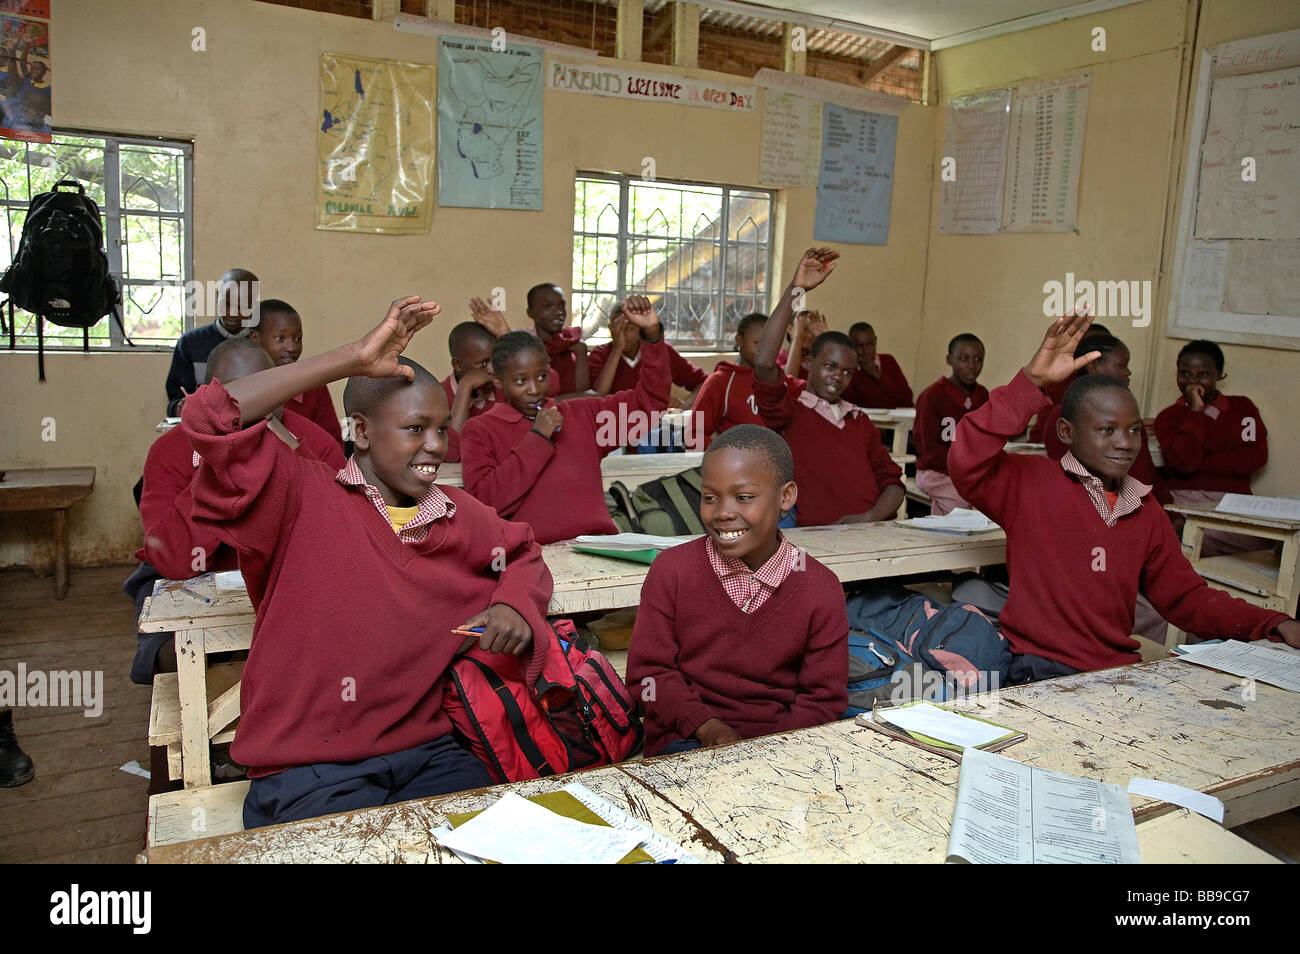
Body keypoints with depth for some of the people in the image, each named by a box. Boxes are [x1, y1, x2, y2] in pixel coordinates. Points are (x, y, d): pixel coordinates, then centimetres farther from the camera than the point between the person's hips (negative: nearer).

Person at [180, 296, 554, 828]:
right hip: (309, 769, -4)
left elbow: (523, 552, 27)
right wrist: (354, 360, -18)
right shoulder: (306, 499, -6)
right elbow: (212, 419, -19)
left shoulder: (460, 517, 9)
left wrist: (514, 603, 3)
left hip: (425, 753, 5)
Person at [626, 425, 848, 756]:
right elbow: (649, 670, 0)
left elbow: (824, 698, 2)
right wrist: (705, 725, -14)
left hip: (779, 741, 3)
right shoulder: (672, 570, -1)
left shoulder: (820, 589, -1)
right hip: (685, 738, -2)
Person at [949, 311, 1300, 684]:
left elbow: (1185, 597, 21)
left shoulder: (1144, 510, 16)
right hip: (1039, 672, -6)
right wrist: (1032, 382, -23)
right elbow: (967, 465, -22)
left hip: (1119, 671, 6)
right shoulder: (1031, 481, -3)